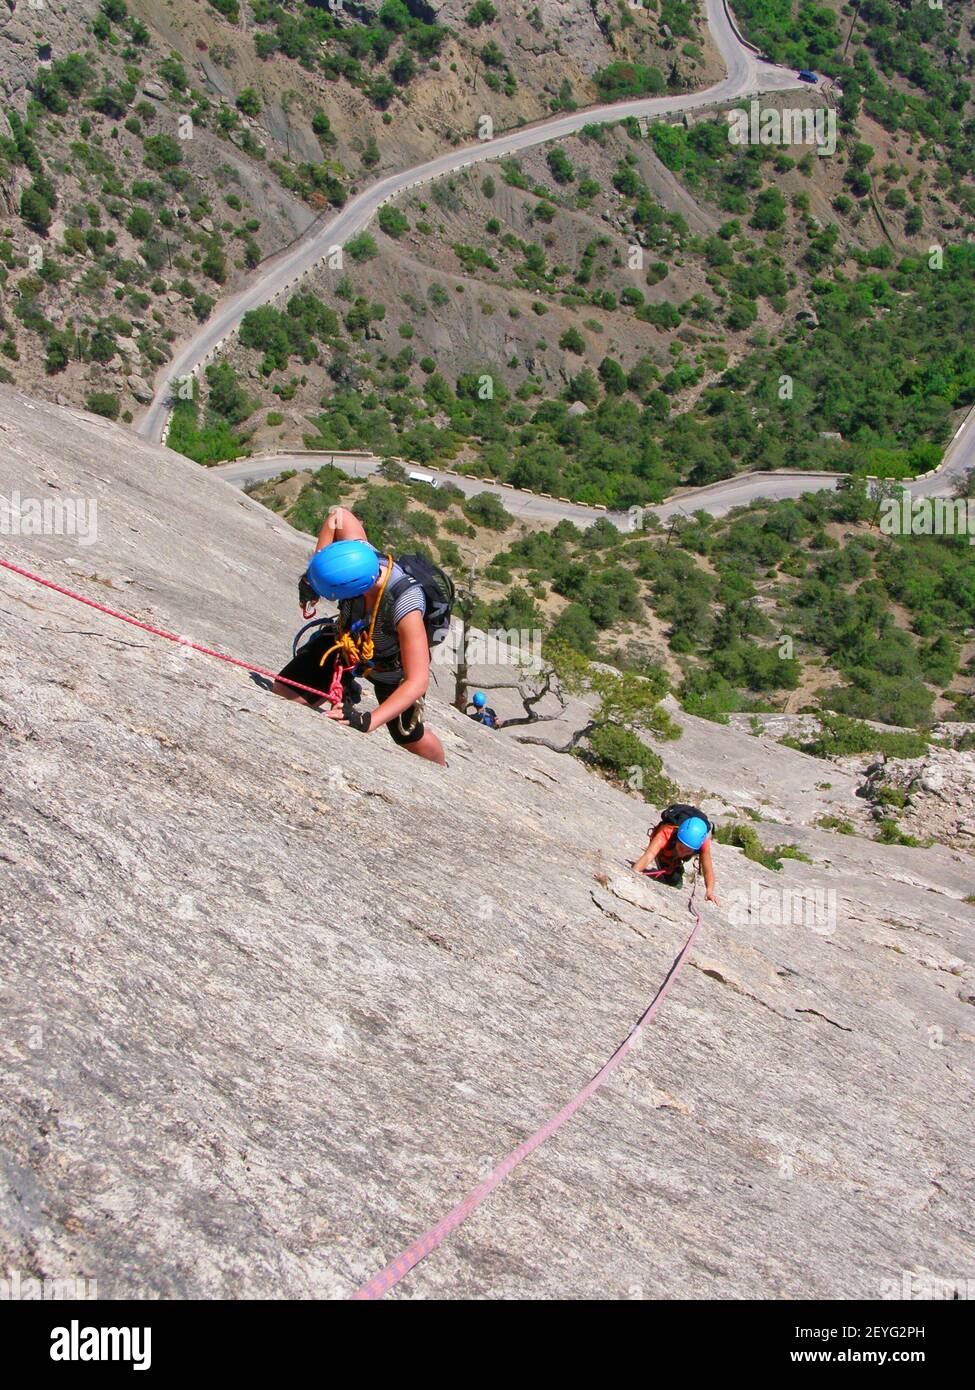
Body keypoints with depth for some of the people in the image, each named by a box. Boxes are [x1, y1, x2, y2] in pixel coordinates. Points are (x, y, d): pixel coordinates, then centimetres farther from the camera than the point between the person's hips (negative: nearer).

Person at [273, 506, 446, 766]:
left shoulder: (405, 609, -46)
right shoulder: (363, 556, -33)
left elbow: (417, 682, -46)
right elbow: (339, 514, -12)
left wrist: (367, 722, -54)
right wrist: (312, 575, -19)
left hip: (389, 667, -4)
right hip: (346, 641, 4)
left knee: (410, 738, 7)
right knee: (284, 694, -8)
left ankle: (441, 769, 42)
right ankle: (347, 692, 23)